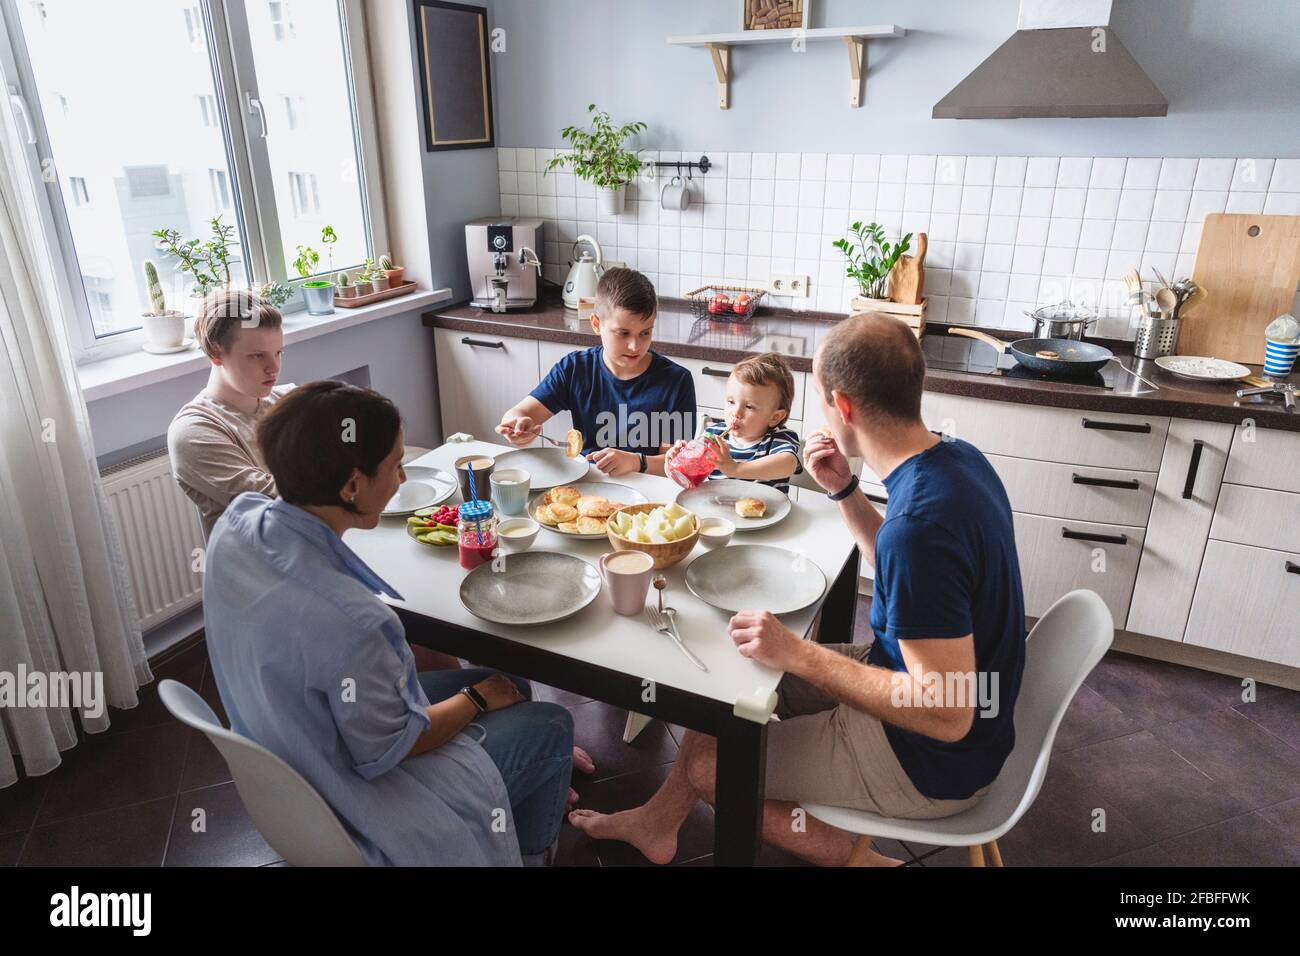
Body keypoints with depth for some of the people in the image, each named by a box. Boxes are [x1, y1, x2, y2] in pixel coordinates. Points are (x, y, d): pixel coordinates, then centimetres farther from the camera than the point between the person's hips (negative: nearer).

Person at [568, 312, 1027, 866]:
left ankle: (854, 856, 18)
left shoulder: (920, 520, -35)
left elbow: (946, 713, -32)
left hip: (931, 761, -9)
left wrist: (797, 654, -28)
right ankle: (657, 821, 32)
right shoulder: (956, 457, -4)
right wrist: (844, 492, 0)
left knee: (708, 767, 1)